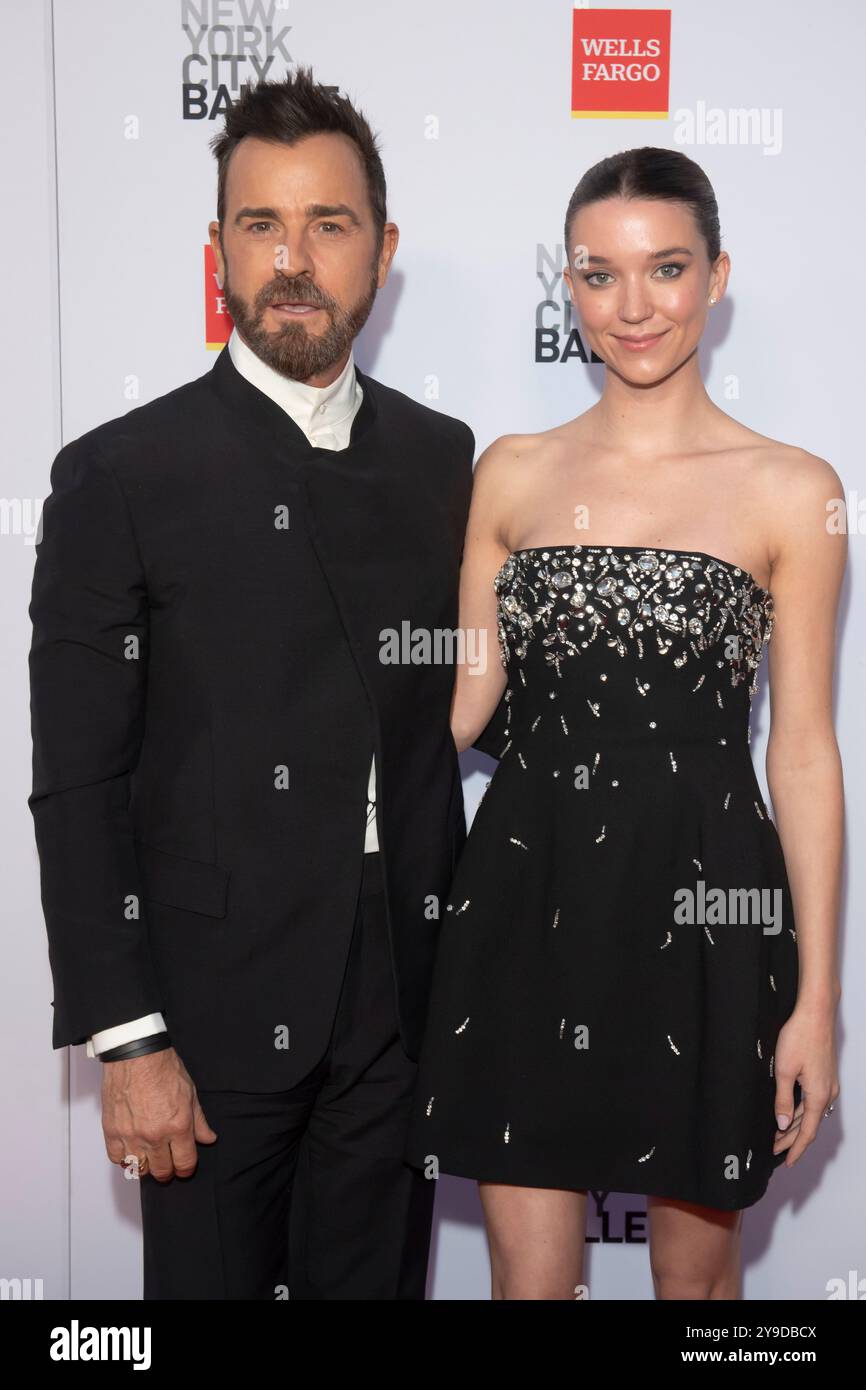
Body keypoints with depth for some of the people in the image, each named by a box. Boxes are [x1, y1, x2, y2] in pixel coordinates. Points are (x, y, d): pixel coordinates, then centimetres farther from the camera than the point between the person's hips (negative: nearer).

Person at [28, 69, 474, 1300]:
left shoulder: (442, 459, 6)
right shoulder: (121, 475, -7)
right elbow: (77, 786, -8)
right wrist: (124, 1039, -12)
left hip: (401, 1004, 4)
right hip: (215, 1008, -3)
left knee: (375, 1280, 16)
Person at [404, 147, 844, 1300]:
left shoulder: (790, 491, -3)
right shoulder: (511, 474, 5)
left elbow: (804, 752, -3)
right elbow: (464, 698, 10)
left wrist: (815, 997, -4)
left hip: (702, 906, -2)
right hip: (528, 901, 2)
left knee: (696, 1265, 16)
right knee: (530, 1271, 9)